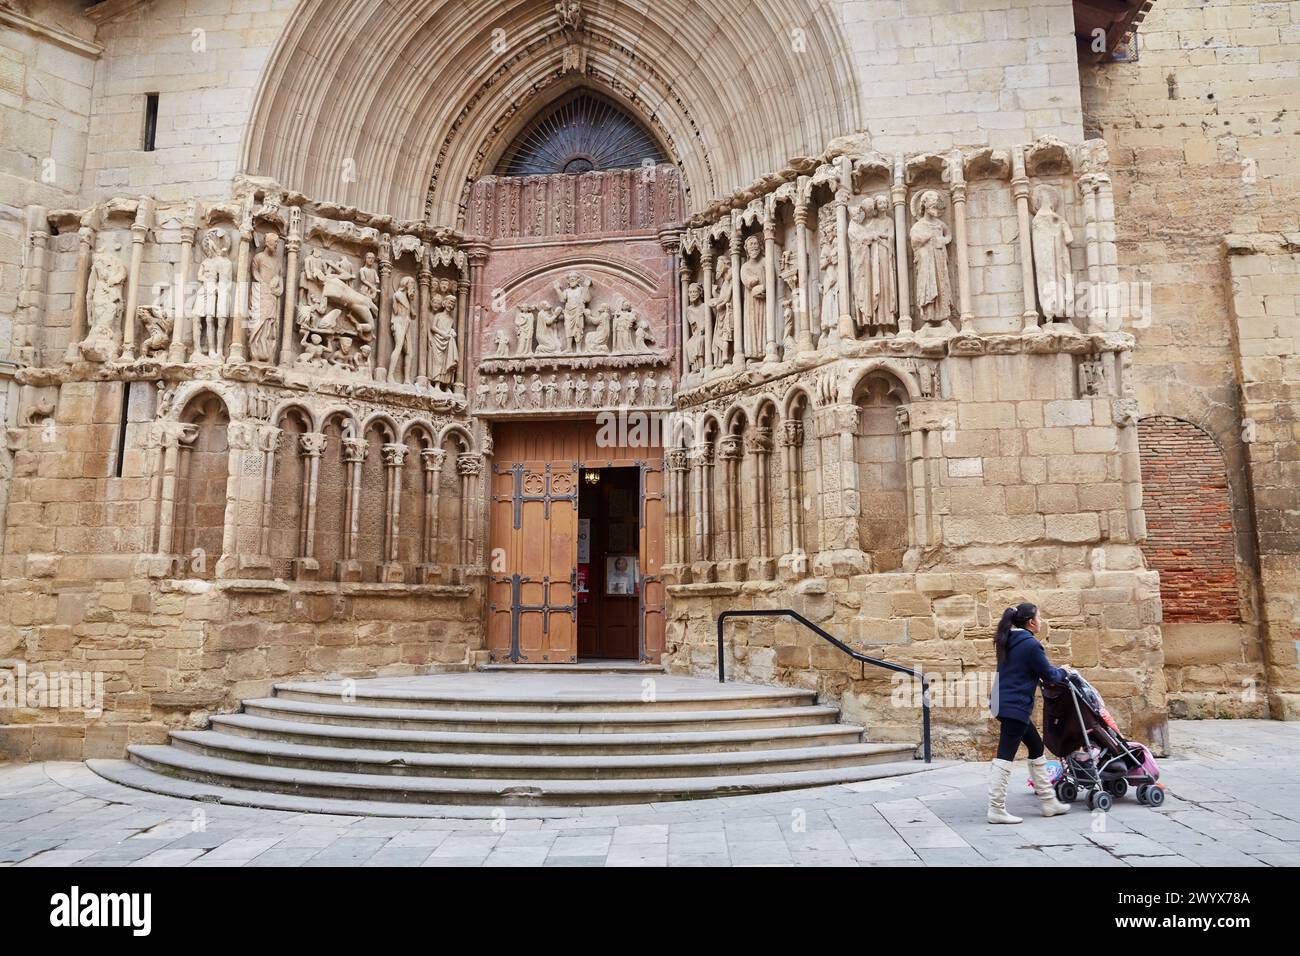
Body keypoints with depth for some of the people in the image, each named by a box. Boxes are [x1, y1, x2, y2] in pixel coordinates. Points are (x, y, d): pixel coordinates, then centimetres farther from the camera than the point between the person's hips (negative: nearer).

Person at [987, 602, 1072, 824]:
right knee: (1005, 755, -7)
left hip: (1004, 703, 9)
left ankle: (1048, 801, 27)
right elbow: (1049, 675, -8)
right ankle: (996, 809, -4)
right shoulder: (1030, 644, -14)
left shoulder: (1008, 641, 12)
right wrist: (1064, 672, 14)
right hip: (1015, 706, -9)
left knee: (1036, 747, 19)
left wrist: (1055, 672, 23)